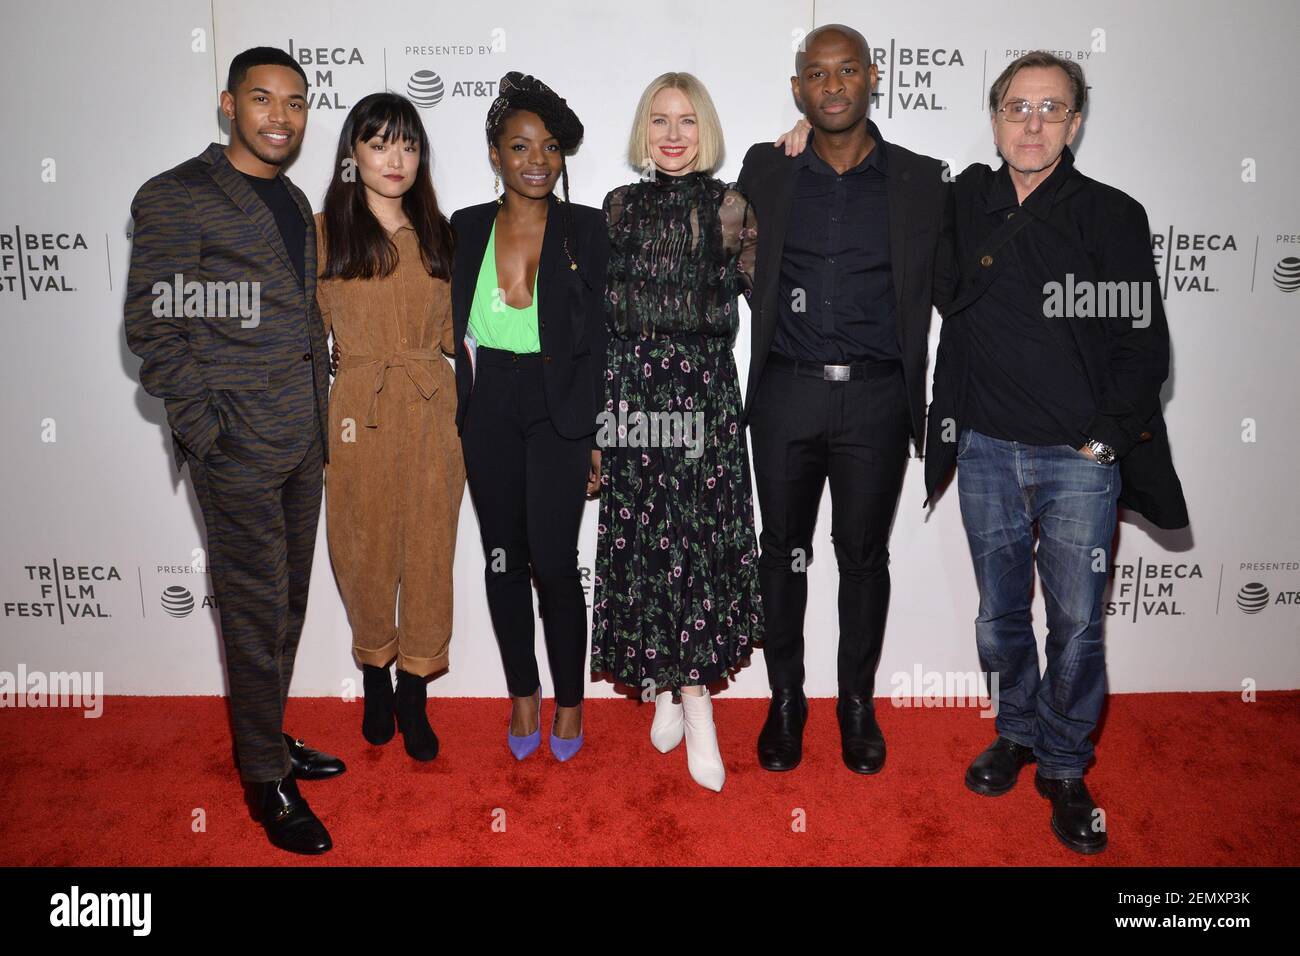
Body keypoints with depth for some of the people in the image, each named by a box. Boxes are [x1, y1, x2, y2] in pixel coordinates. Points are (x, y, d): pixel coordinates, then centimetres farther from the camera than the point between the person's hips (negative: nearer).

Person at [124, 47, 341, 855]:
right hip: (238, 444, -7)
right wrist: (204, 424, -13)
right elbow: (153, 326, -10)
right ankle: (266, 779, 16)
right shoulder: (176, 198, -6)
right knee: (257, 610, 1)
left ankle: (270, 737, 32)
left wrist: (321, 411, 13)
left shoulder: (296, 203, 17)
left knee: (288, 602, 15)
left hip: (303, 440, 7)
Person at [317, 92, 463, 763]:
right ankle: (376, 678, 31)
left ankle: (414, 697, 20)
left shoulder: (438, 234, 11)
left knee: (429, 553, 5)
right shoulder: (323, 232, 2)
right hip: (358, 412, -2)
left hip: (433, 412, 2)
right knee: (366, 550, 8)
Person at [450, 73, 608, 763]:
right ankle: (523, 693, 28)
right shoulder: (466, 229, 5)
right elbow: (454, 331, 8)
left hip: (559, 411, -3)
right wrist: (455, 424, 5)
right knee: (503, 559, 10)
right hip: (488, 413, 3)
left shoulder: (585, 229, -2)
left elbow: (599, 341, -2)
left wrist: (597, 436, -7)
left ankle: (569, 699, 17)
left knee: (554, 563, -5)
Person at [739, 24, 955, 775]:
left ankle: (858, 701, 28)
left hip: (877, 396, 0)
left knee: (865, 552, 10)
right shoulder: (764, 170, 6)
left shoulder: (921, 180, 5)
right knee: (784, 549, 9)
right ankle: (786, 699, 27)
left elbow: (947, 289, 5)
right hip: (786, 392, 1)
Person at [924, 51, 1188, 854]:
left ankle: (1065, 767, 21)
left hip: (1081, 457, -2)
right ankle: (1018, 733, 35)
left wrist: (1105, 440, -7)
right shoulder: (967, 202, 5)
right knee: (1001, 611, 13)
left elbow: (1145, 345, -1)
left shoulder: (1113, 216, -1)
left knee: (1077, 623, 2)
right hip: (987, 450, 3)